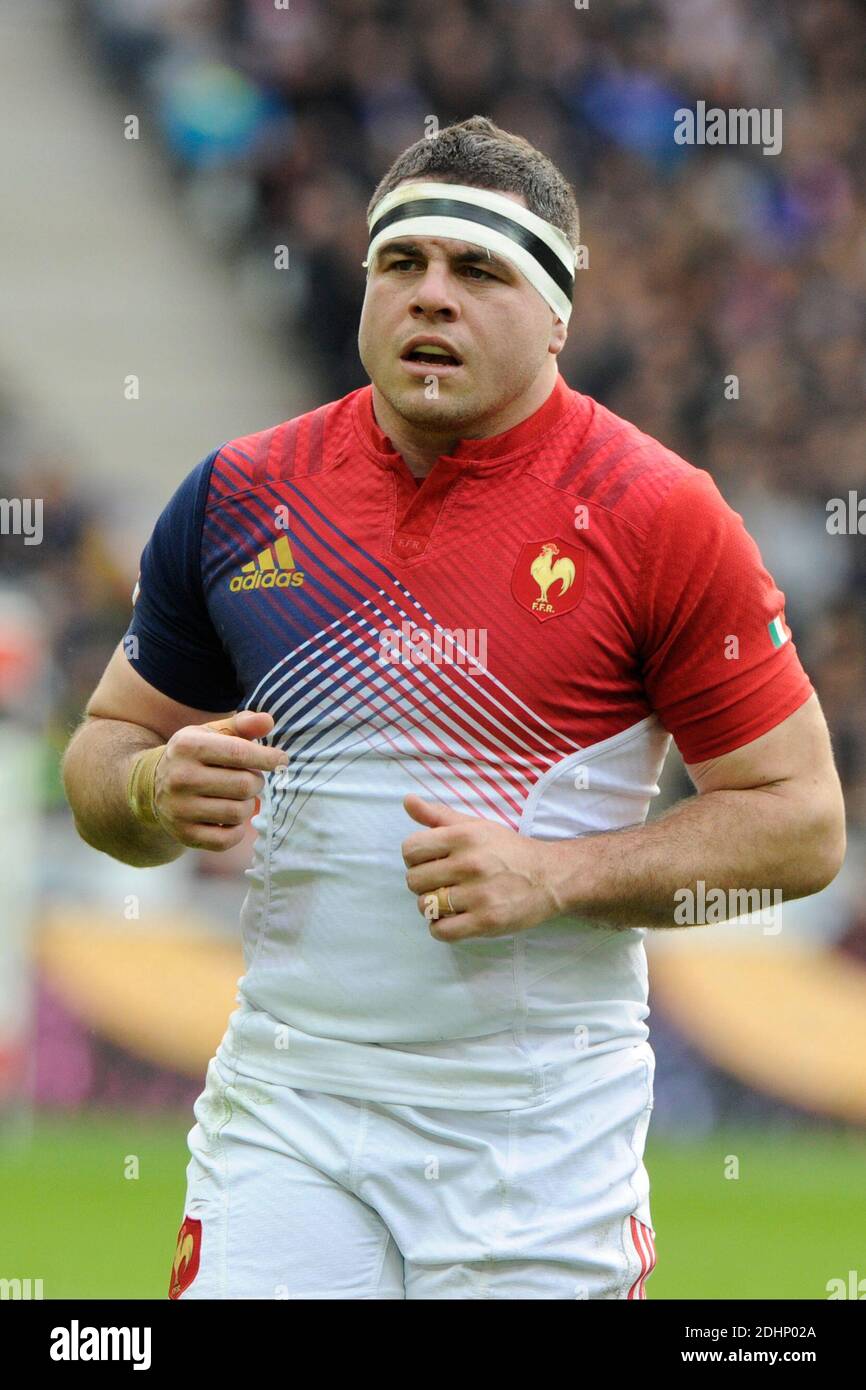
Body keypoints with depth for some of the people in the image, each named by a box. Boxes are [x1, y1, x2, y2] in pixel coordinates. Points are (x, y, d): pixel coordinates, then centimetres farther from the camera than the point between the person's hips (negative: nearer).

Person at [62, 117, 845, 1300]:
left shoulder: (656, 515, -5)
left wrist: (556, 874, -16)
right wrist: (159, 791, -8)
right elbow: (102, 751, 16)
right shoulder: (241, 495, 5)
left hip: (541, 1133, -2)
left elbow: (803, 821, -4)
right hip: (283, 1104, 2)